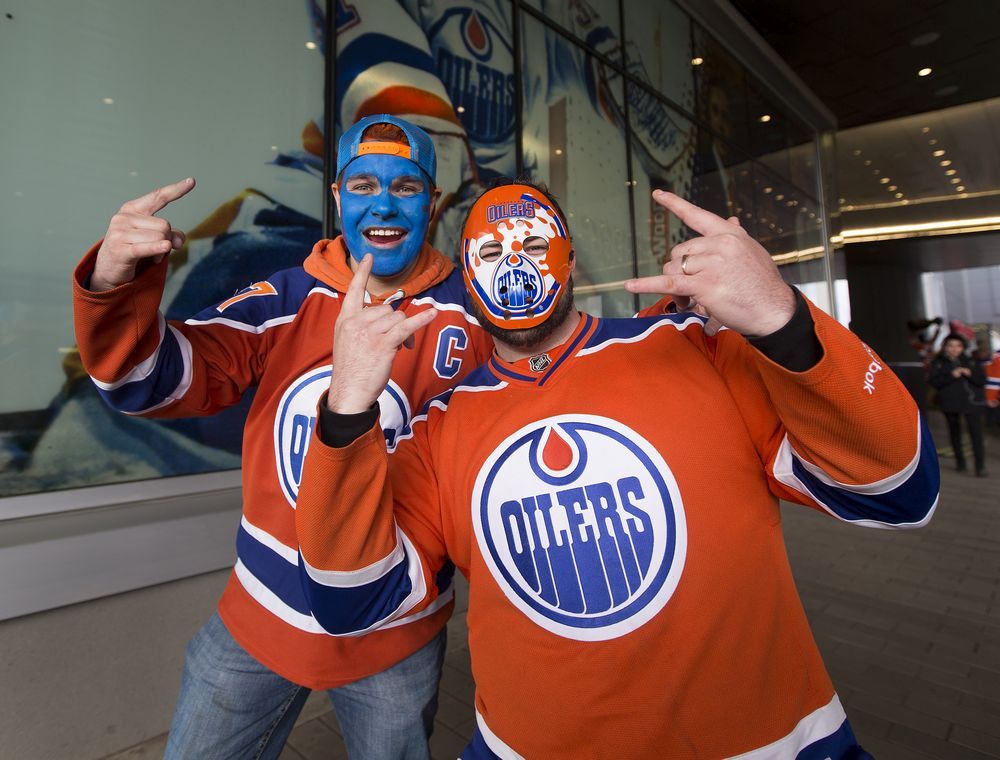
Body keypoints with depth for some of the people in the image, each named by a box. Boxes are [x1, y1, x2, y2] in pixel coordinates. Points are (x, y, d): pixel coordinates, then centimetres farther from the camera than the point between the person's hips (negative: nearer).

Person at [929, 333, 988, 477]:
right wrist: (951, 375, -20)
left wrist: (970, 373, -16)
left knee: (976, 432, -10)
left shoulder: (971, 361, 5)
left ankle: (980, 466, -7)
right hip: (950, 402, 1)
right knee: (954, 432, 11)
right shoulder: (939, 362, 2)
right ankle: (960, 462, 26)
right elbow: (933, 381, -8)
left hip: (972, 401, -1)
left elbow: (982, 380, 1)